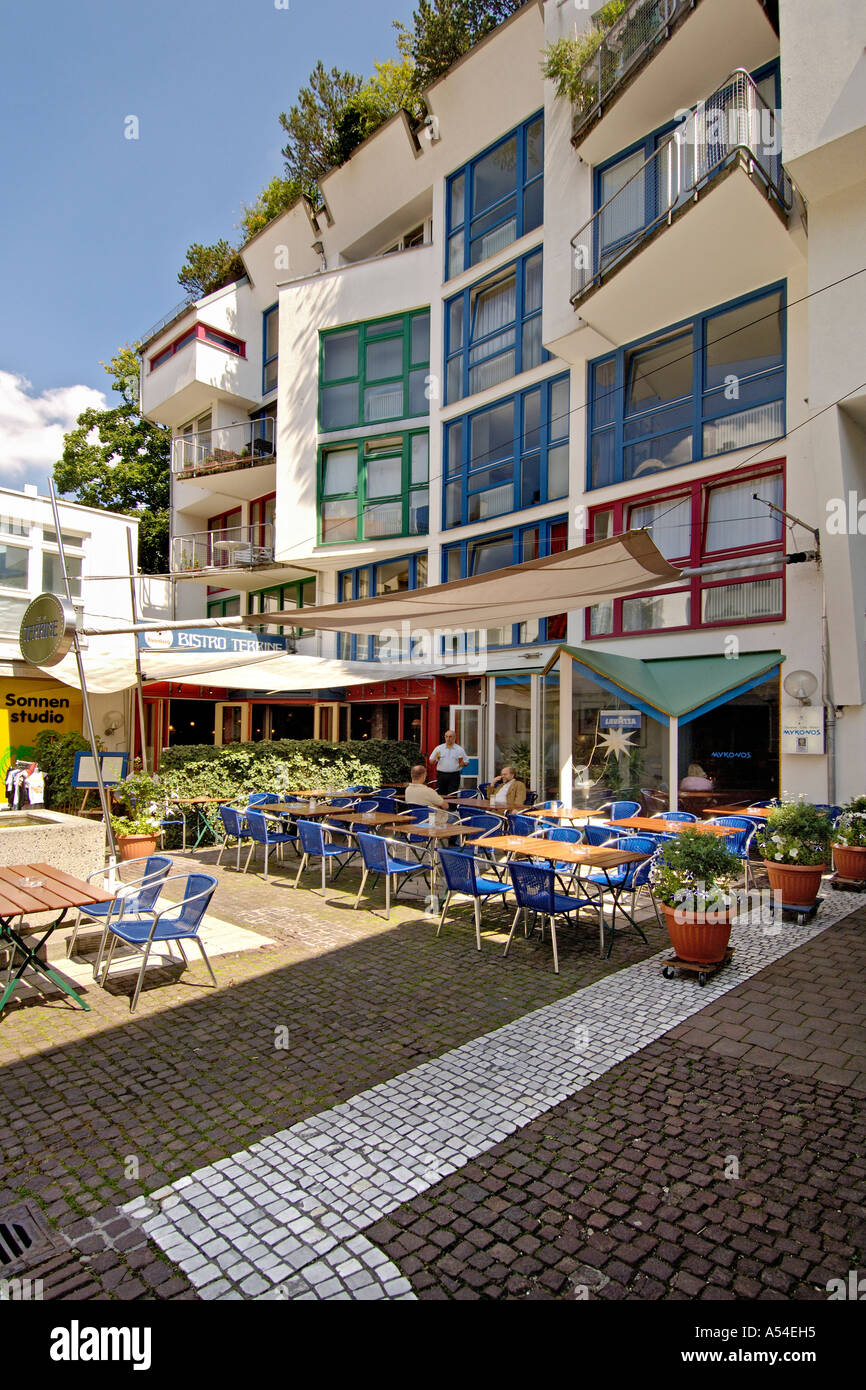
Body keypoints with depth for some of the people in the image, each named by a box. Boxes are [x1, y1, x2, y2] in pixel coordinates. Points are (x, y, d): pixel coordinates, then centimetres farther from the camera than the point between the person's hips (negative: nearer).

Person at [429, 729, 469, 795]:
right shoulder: (438, 748, 7)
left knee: (452, 797, -7)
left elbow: (466, 762, 9)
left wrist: (462, 763, -13)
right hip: (441, 775, 1)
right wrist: (435, 759, -12)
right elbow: (431, 762, 9)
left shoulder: (460, 750, 5)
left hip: (454, 776, -1)